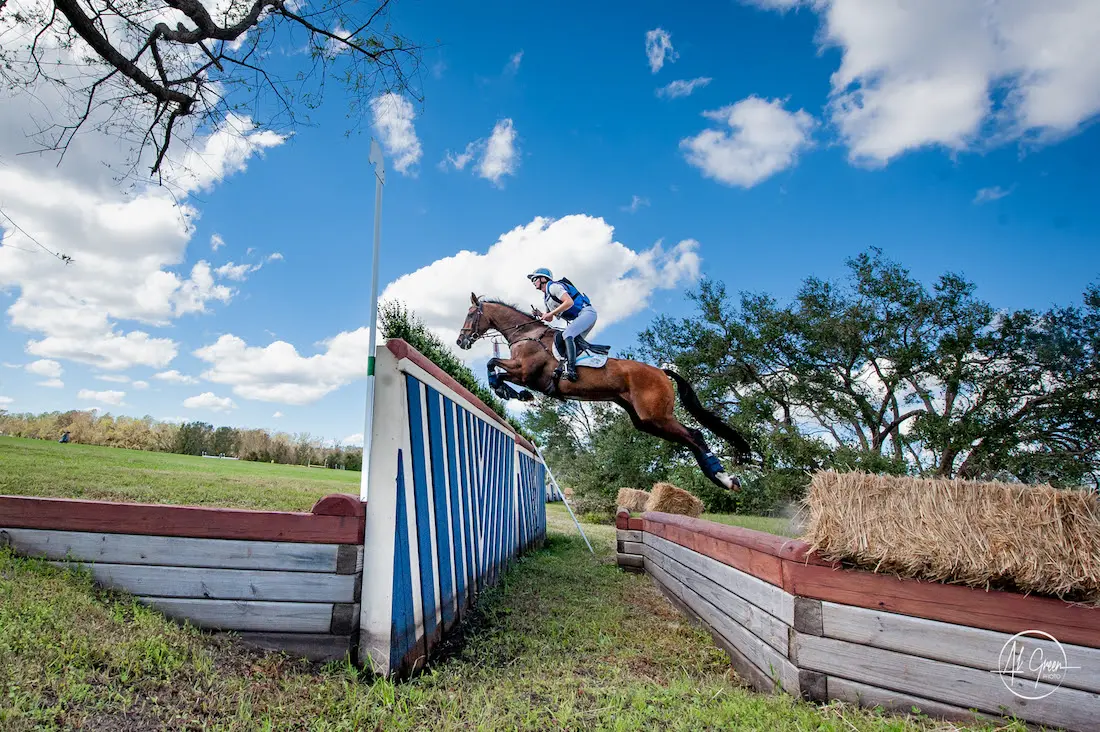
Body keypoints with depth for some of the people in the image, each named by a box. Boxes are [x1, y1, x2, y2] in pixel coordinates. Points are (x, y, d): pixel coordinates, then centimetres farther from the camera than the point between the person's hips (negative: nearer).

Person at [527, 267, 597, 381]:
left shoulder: (553, 286, -9)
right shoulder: (546, 297, 21)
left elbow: (569, 302, -22)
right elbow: (550, 319, 26)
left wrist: (551, 313, -18)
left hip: (586, 312, -11)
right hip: (578, 317, 11)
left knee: (567, 334, -26)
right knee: (574, 341, 9)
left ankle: (571, 369, -36)